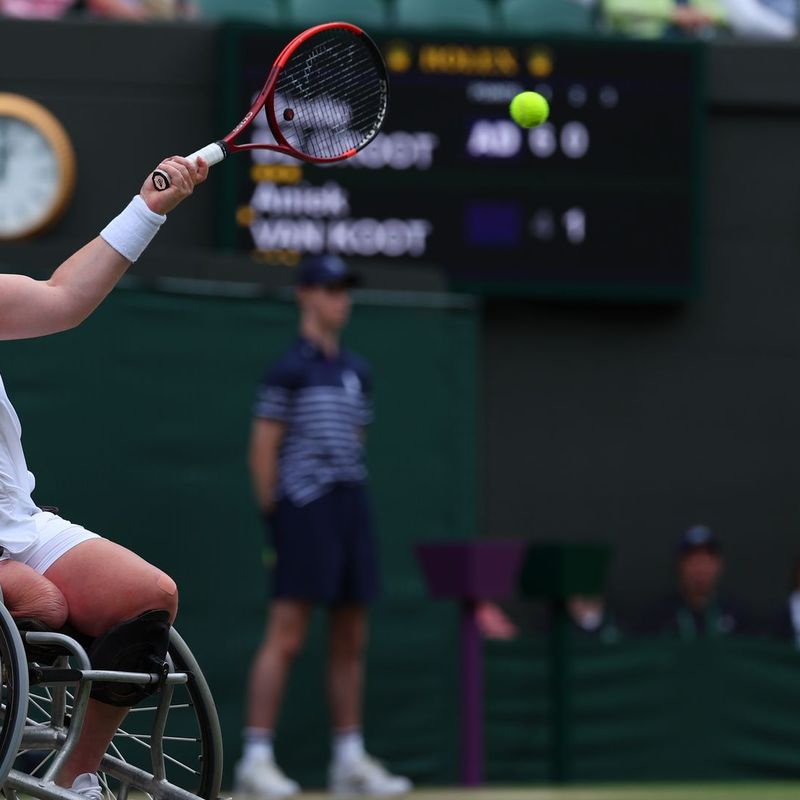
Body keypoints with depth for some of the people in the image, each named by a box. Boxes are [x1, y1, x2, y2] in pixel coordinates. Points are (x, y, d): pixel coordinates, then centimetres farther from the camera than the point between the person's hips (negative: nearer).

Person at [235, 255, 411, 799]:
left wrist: (352, 501, 10)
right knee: (286, 637, -11)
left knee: (351, 641, 8)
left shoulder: (356, 370, 16)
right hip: (305, 510, -7)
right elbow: (263, 449, -7)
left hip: (352, 509, 7)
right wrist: (275, 517, -9)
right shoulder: (290, 369, -5)